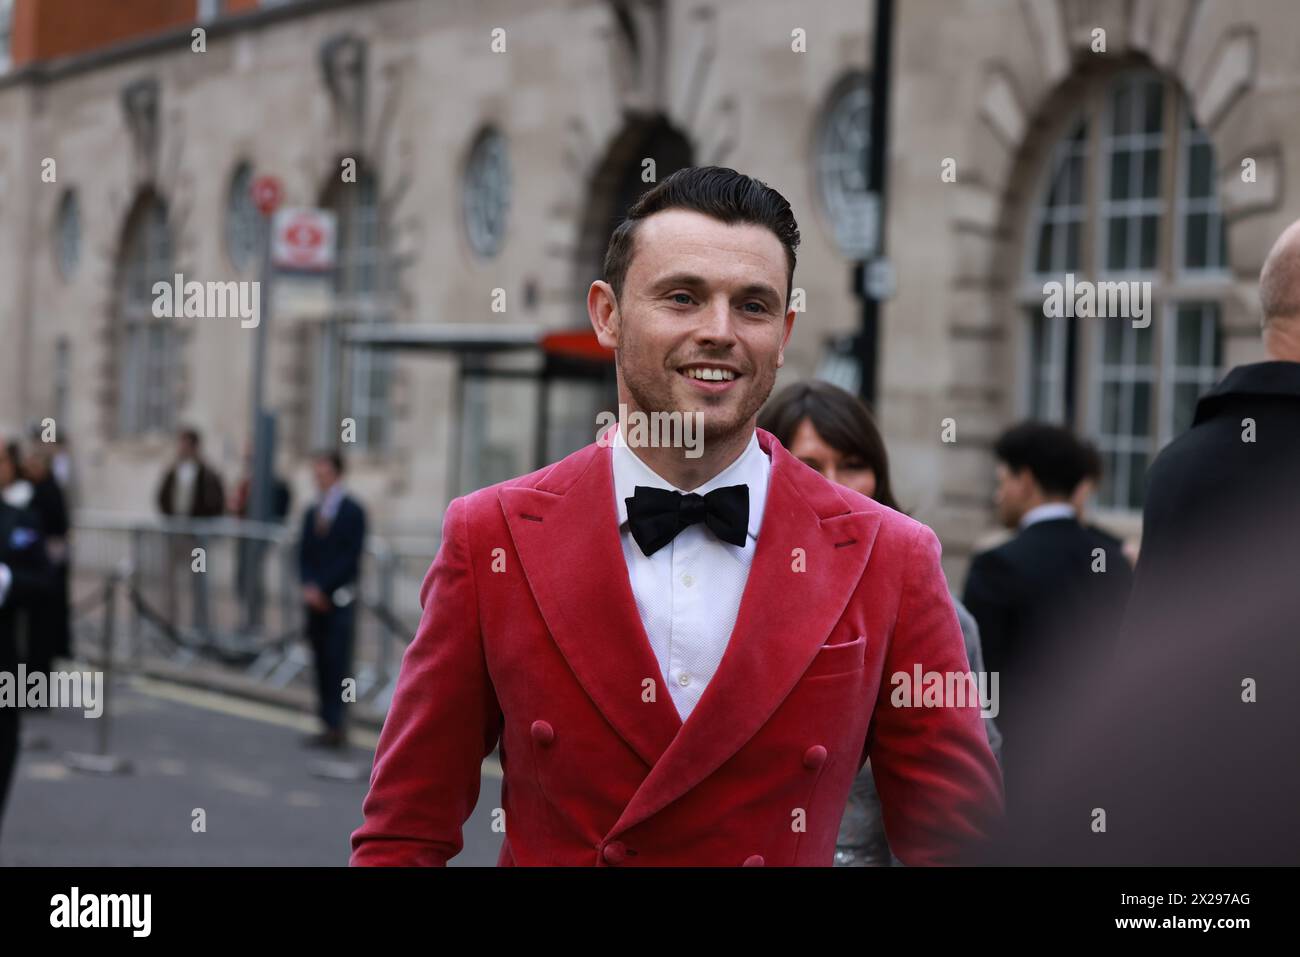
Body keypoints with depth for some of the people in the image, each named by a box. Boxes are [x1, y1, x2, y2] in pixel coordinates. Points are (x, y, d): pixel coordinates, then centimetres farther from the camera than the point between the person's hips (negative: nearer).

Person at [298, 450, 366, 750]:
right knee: (322, 665, 5)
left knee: (336, 664, -10)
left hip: (339, 601, -6)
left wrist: (322, 588, -12)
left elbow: (350, 556, -10)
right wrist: (309, 587, -3)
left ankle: (335, 726, -11)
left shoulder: (353, 512, -4)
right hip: (316, 600, 6)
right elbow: (305, 554, 14)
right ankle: (331, 725, 8)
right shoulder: (312, 513, 15)